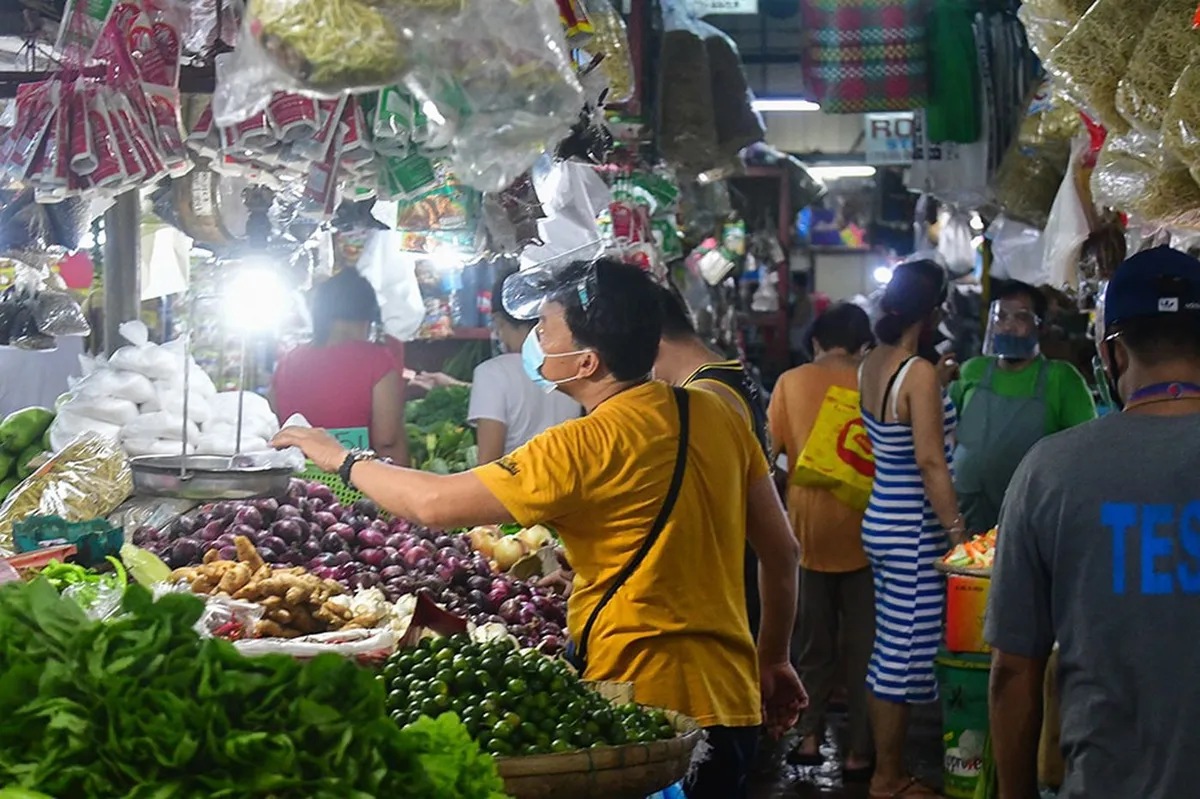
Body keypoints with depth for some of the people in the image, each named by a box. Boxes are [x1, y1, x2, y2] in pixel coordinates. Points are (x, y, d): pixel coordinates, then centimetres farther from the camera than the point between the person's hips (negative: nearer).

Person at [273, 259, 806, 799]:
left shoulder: (584, 449, -18)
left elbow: (433, 504, -17)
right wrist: (773, 660, 21)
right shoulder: (715, 415, 3)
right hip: (733, 700, 7)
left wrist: (343, 459, 0)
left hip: (648, 702, -7)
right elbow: (781, 552, 9)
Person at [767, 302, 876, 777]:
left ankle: (810, 736, 17)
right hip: (859, 525, -1)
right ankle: (858, 751, 8)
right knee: (861, 644, 7)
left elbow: (770, 449, 1)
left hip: (807, 524, 1)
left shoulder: (791, 382, -1)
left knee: (812, 639, 16)